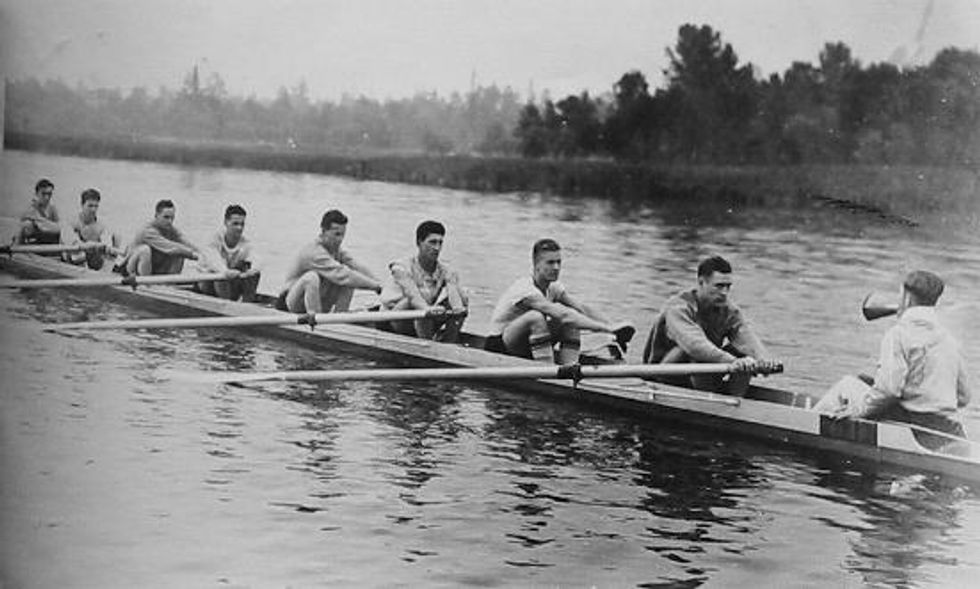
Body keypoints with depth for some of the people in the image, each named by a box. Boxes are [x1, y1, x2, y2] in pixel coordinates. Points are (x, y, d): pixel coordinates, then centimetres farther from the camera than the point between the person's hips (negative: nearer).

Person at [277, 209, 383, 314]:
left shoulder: (337, 250, 1)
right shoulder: (315, 252, -26)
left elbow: (359, 268, -4)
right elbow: (340, 275, -34)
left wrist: (380, 287, -19)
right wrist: (375, 285, -33)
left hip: (320, 303, 8)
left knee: (352, 276, -6)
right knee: (311, 277, -37)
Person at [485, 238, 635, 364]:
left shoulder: (554, 288, 1)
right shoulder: (526, 290, -26)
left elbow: (581, 308, -4)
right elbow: (562, 316, -36)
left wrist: (612, 327, -19)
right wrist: (607, 328, -41)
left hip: (525, 349, 8)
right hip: (497, 349, -8)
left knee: (572, 323, -8)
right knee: (536, 316, -34)